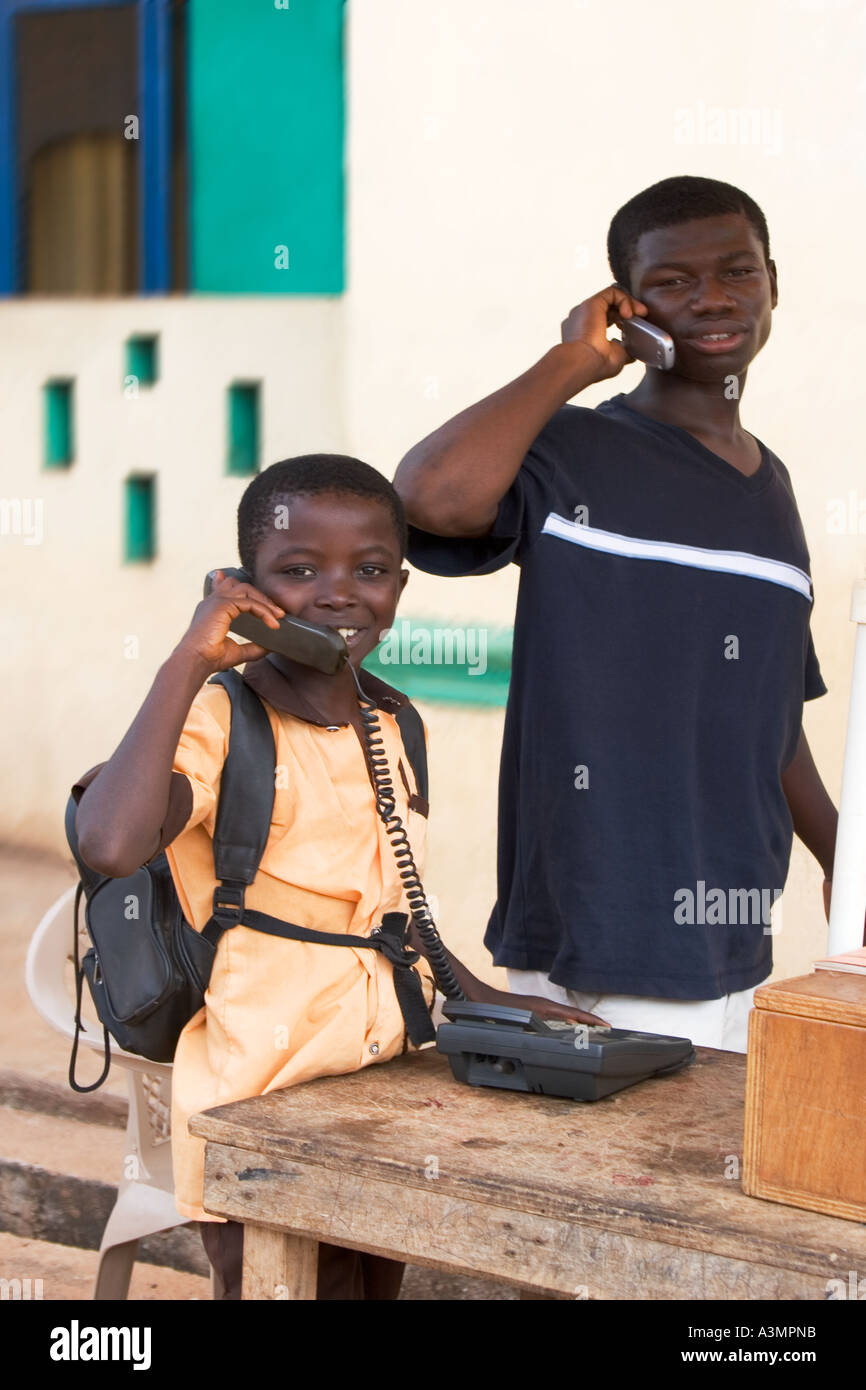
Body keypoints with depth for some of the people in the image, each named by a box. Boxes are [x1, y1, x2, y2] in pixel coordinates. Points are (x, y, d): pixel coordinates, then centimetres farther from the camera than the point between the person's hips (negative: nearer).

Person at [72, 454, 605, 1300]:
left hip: (387, 1092, 7)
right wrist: (187, 666, -30)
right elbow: (110, 845, -37)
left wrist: (496, 1007, 11)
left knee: (378, 1283, 17)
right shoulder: (219, 722, -16)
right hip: (258, 1108, -7)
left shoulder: (395, 729, 8)